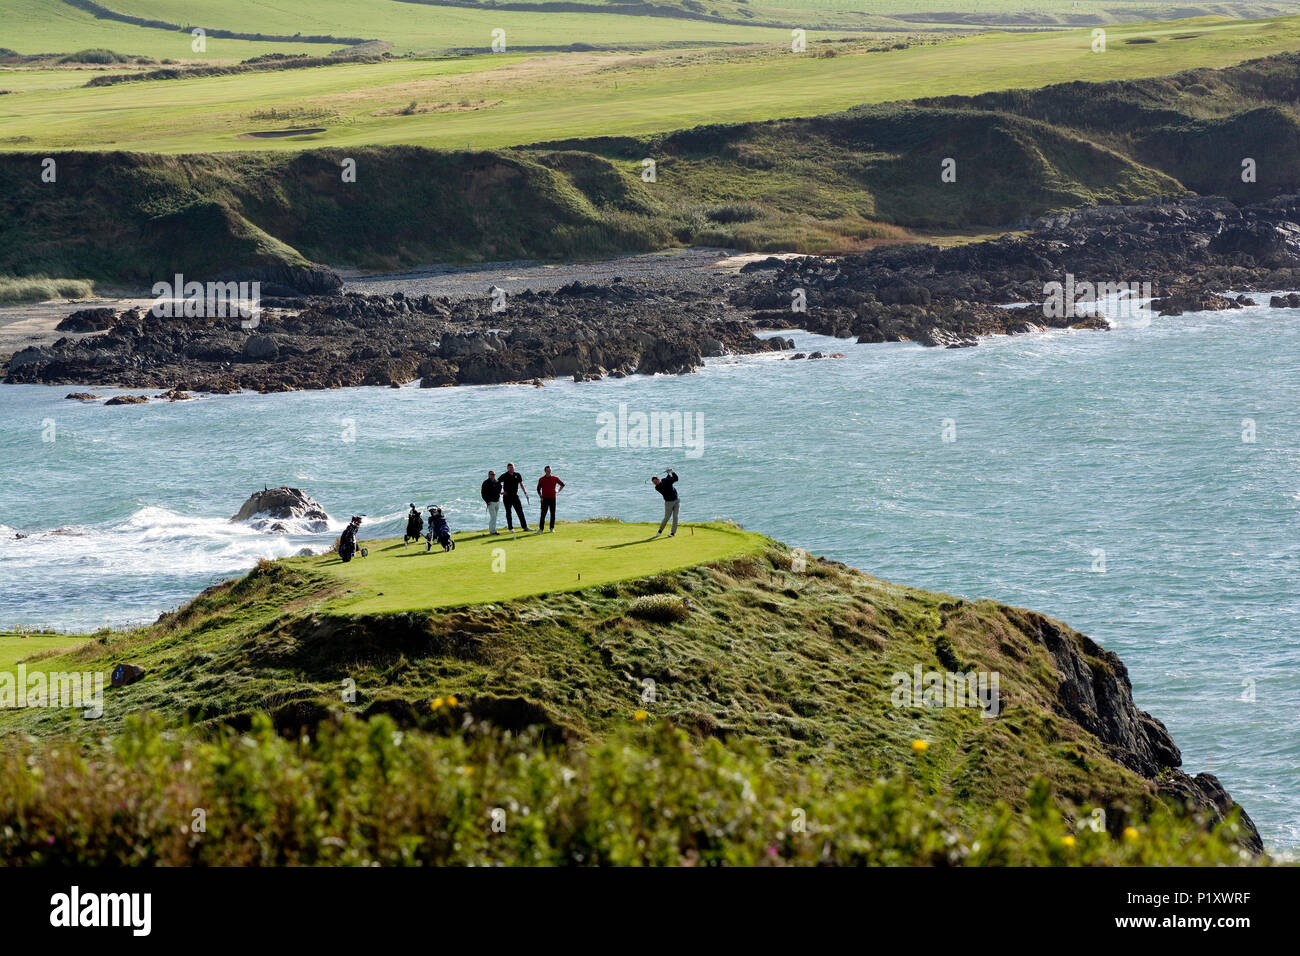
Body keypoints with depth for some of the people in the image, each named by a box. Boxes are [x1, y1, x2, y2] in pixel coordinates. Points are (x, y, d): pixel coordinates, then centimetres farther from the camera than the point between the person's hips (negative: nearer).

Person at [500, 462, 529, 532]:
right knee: (508, 512, 4)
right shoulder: (504, 476, -6)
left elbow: (521, 484, 16)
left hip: (515, 496, 3)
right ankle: (510, 528, 10)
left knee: (520, 511, 0)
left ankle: (524, 526, 2)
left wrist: (524, 491, 7)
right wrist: (500, 492, -7)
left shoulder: (517, 475, 5)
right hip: (507, 497, -3)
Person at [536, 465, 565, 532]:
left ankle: (552, 528, 14)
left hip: (552, 498, 2)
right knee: (543, 514, -6)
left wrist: (558, 491, 8)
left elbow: (562, 484, 16)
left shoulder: (555, 478, 2)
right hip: (544, 499, -2)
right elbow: (538, 489, 5)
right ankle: (541, 528, -5)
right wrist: (541, 497, -5)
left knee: (553, 514, 4)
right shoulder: (541, 479, 0)